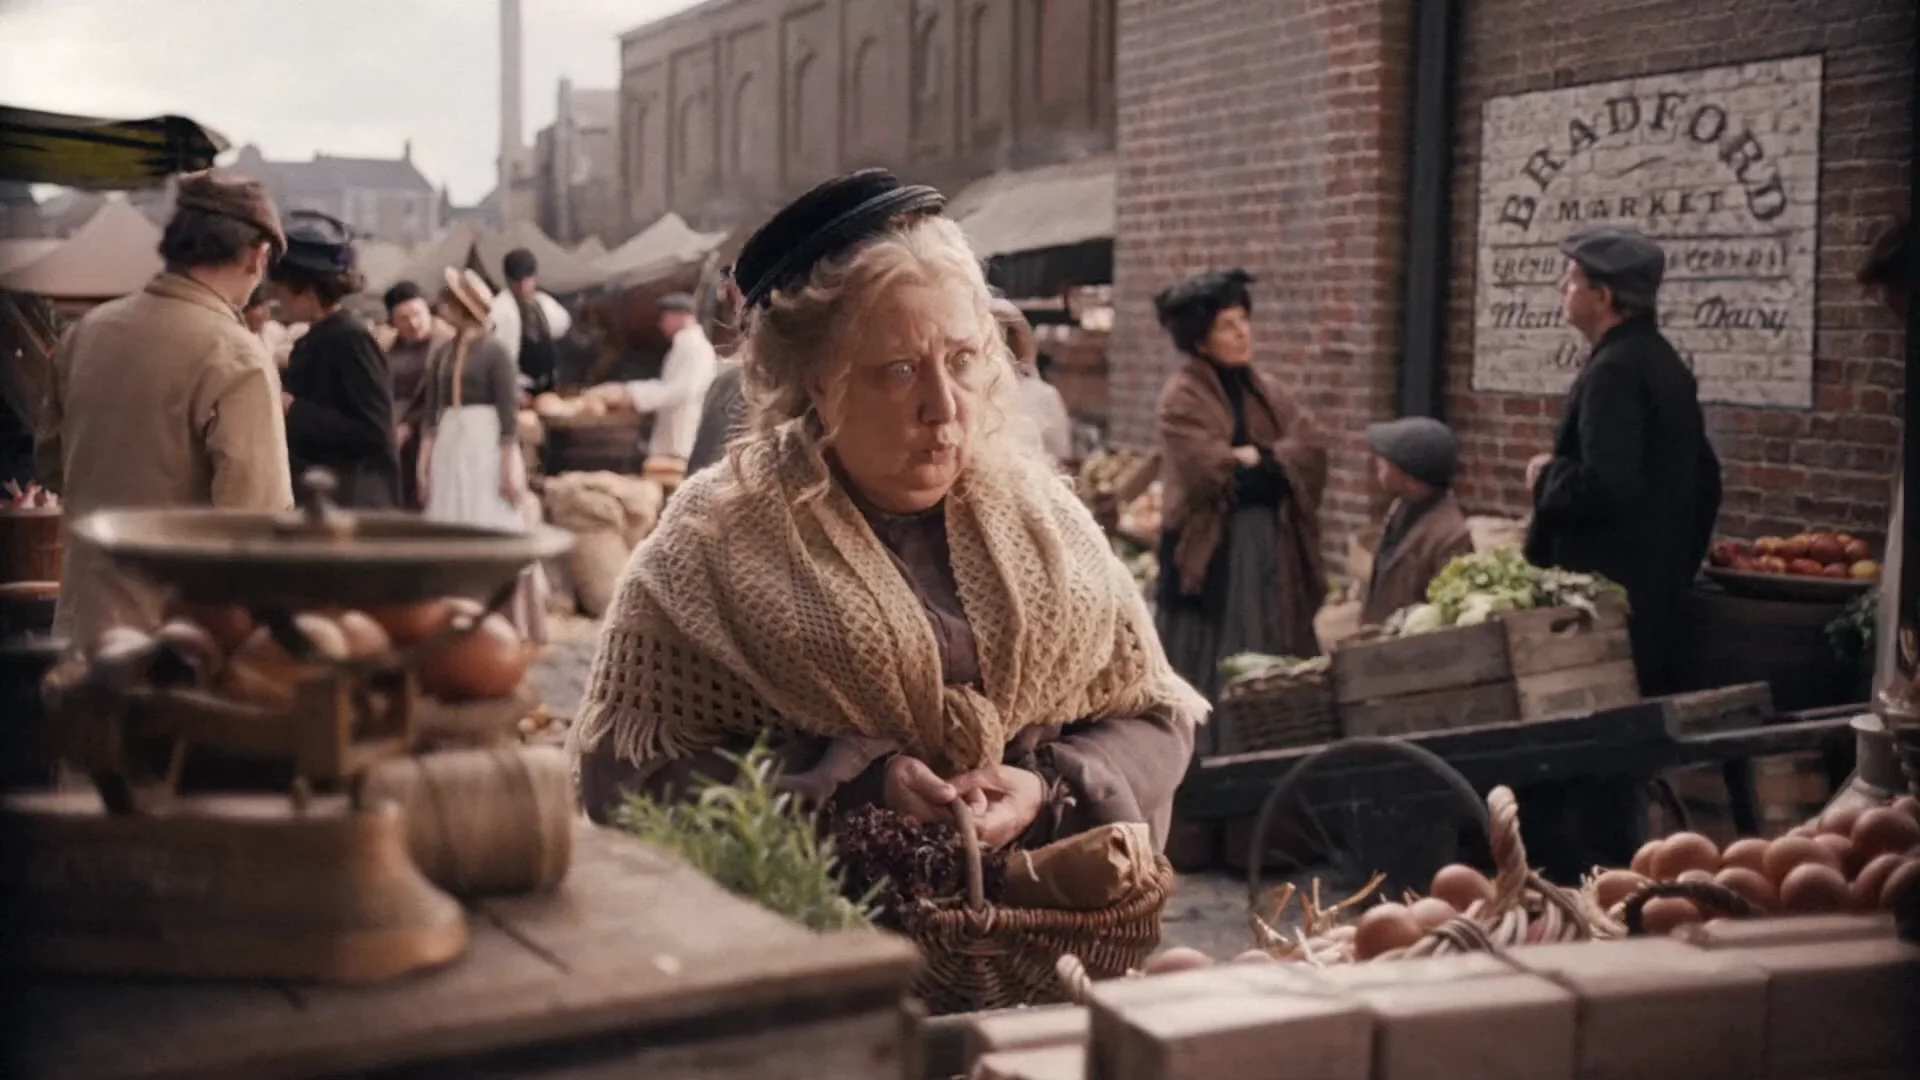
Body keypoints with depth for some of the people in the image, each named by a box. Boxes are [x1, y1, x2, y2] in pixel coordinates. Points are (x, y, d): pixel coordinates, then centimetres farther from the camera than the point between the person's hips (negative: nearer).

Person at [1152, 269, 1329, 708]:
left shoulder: (1267, 389, 13)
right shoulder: (1182, 395, -8)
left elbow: (1312, 446, 3)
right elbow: (1206, 468, -20)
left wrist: (1255, 455, -11)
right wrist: (1275, 456, -4)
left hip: (1272, 538, 6)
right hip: (1215, 544, -6)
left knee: (1273, 648, 8)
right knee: (1215, 662, -4)